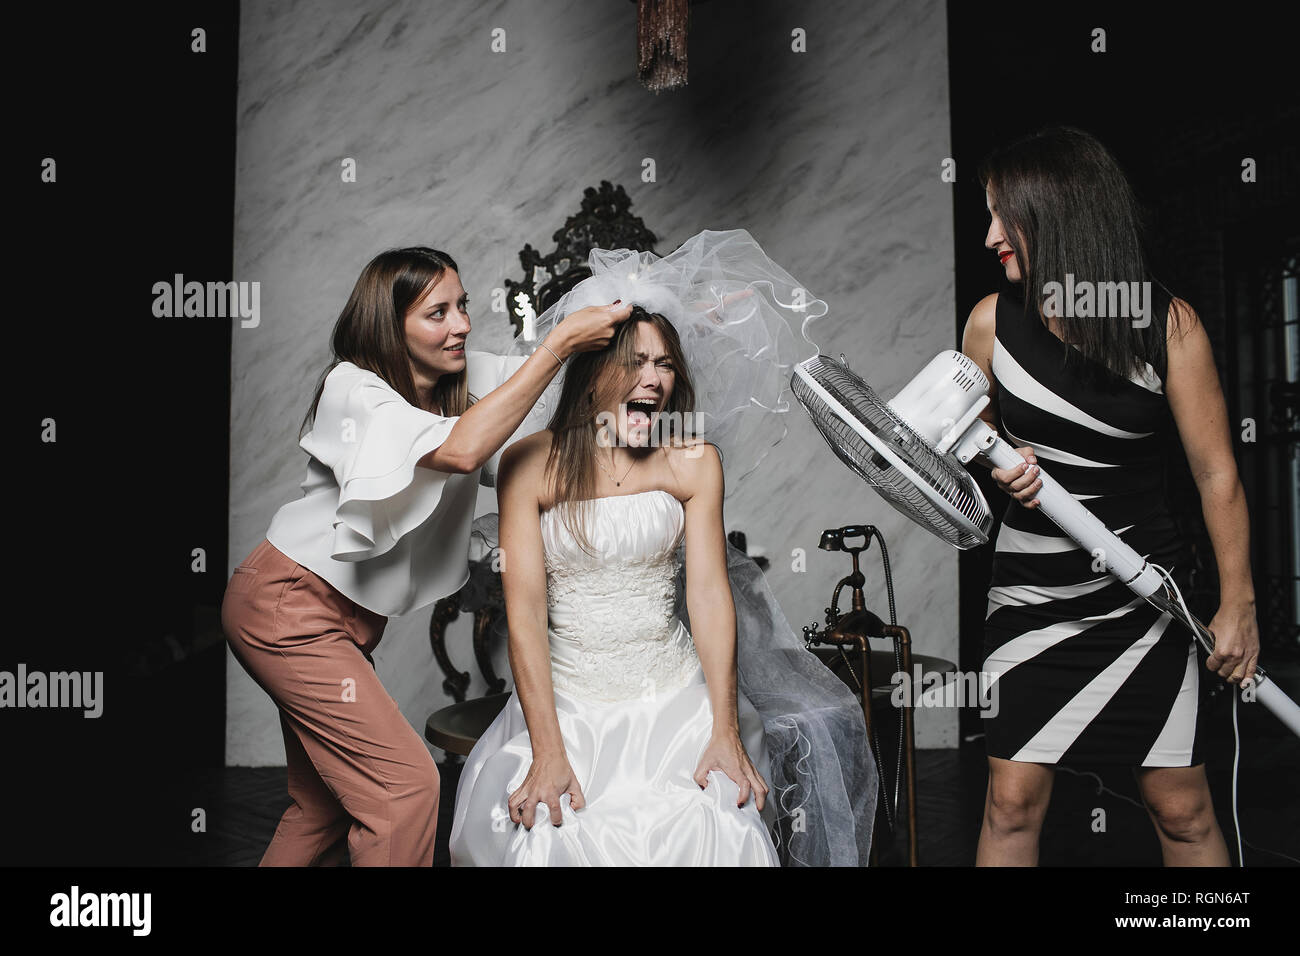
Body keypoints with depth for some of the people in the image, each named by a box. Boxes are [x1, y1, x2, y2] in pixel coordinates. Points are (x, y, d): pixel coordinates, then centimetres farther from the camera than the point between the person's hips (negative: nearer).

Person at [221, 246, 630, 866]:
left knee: (324, 805, 15)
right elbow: (460, 448, -38)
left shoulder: (467, 378, -1)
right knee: (404, 783, -13)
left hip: (352, 617, 8)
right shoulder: (353, 390, -22)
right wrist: (560, 344, -38)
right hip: (288, 608, -8)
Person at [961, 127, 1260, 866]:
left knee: (1182, 808, 7)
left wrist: (1239, 605, -2)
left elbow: (1217, 475, -5)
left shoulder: (1169, 324, -10)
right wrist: (999, 465, -9)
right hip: (1031, 589, 2)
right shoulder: (993, 321, -3)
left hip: (1143, 594, -1)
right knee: (1013, 802, 3)